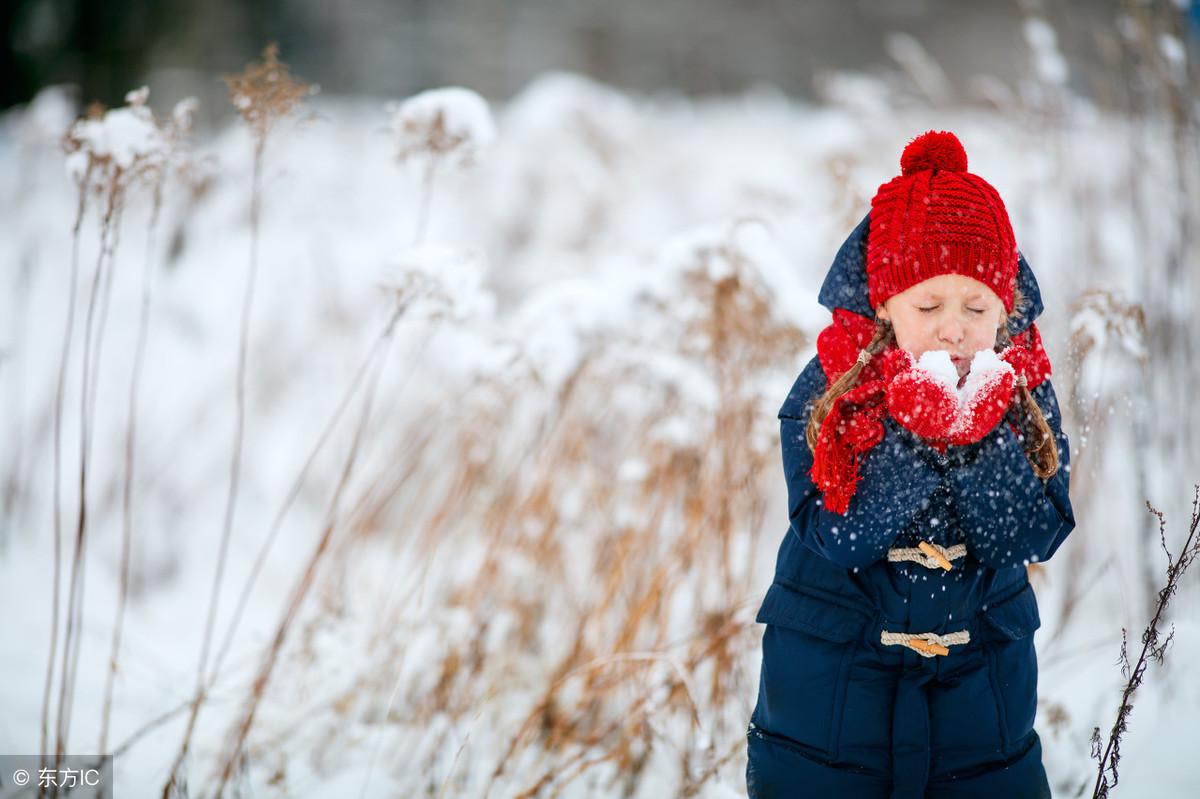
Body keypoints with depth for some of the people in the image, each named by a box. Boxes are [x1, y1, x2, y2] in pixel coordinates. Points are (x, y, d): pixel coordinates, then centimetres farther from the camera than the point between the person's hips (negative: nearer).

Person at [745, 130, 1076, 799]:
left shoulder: (1022, 389, -6)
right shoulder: (831, 389, -12)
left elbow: (1032, 540, -14)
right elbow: (838, 538, -21)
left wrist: (980, 437, -26)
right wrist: (912, 437, -29)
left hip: (983, 680, 2)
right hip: (832, 678, -2)